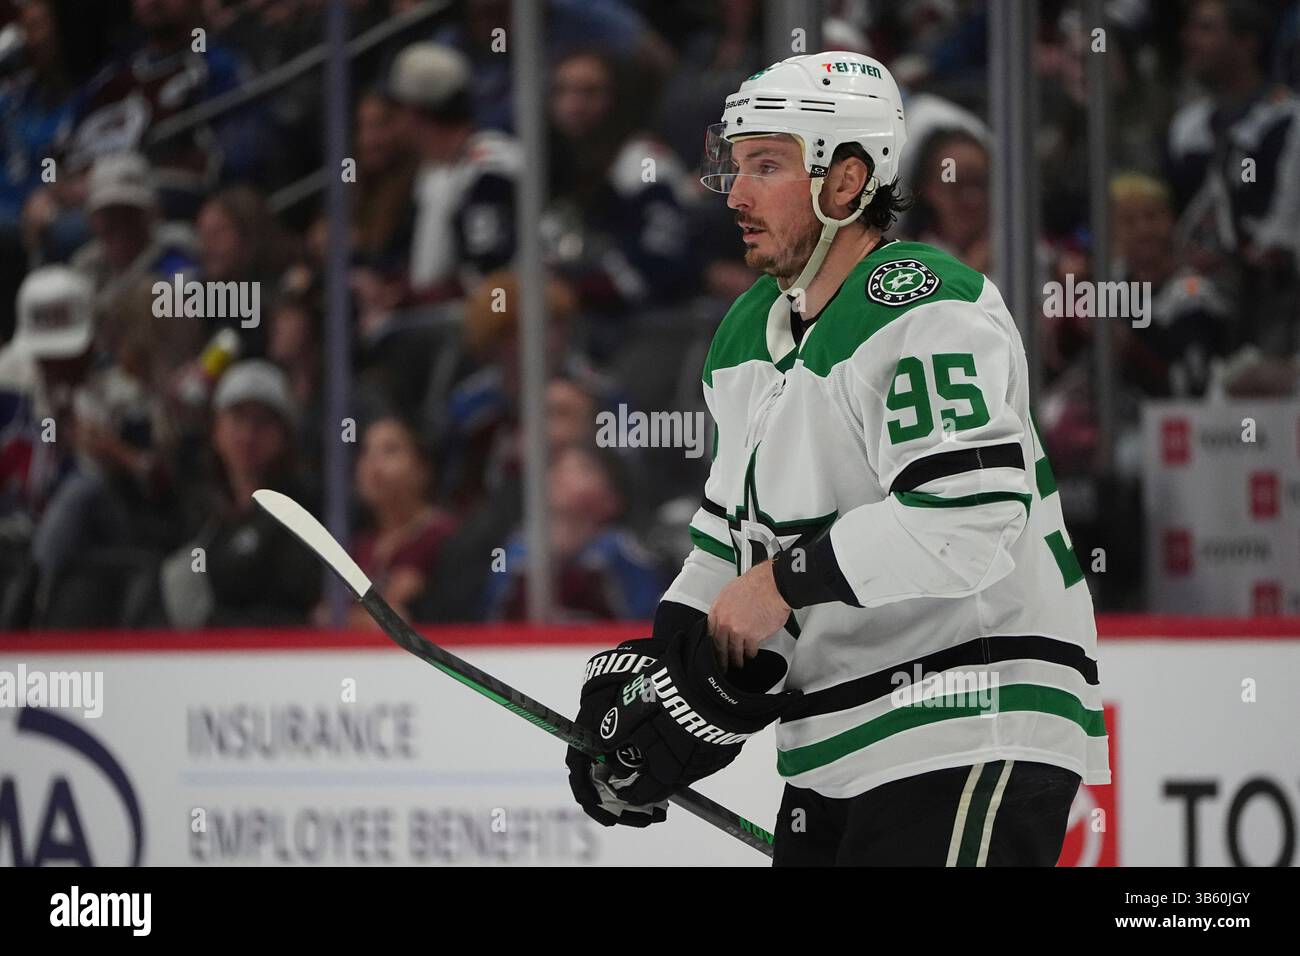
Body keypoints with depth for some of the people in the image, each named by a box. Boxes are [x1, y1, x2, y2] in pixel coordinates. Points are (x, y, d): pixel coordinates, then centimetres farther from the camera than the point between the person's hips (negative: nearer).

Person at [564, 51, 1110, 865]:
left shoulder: (920, 309, -15)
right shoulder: (746, 334, 15)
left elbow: (969, 520, -26)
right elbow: (733, 530, 24)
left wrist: (787, 579, -20)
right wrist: (656, 664, 10)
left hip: (976, 734, -9)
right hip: (834, 752, 9)